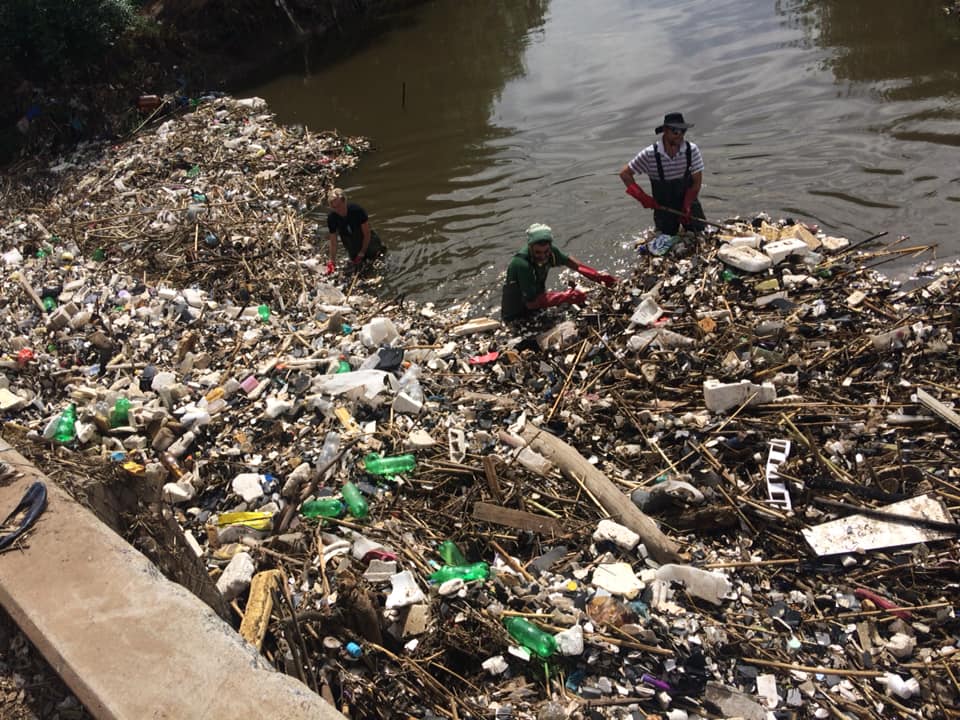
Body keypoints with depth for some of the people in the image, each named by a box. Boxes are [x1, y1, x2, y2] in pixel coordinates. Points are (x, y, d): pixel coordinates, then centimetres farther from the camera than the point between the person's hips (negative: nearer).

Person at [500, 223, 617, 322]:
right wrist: (565, 296, -33)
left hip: (537, 308, 7)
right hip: (515, 317, -7)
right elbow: (531, 302, -32)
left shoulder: (549, 252, -14)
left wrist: (598, 276, 3)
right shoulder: (521, 264, -33)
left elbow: (568, 261, 7)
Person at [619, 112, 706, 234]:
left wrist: (687, 206, -17)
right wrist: (642, 197, -18)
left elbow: (697, 182, -8)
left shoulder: (692, 150, -14)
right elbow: (625, 173, -11)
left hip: (688, 202, 1)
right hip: (663, 208, -1)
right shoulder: (650, 154, -18)